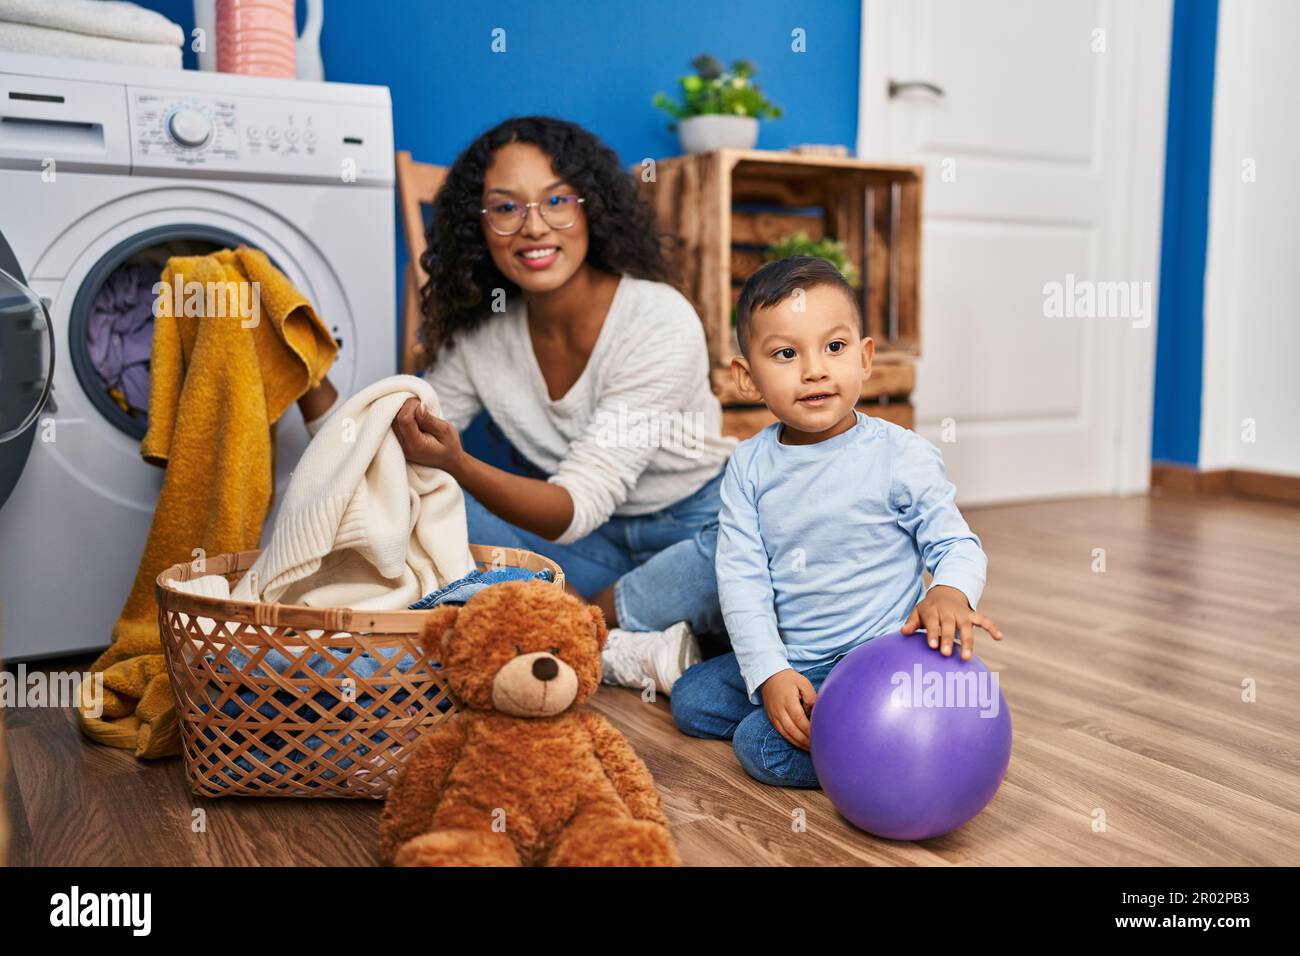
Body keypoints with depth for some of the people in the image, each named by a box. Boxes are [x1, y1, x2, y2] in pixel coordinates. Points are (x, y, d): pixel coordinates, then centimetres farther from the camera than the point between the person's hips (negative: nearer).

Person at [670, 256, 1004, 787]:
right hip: (788, 658, 6)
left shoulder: (902, 457, -14)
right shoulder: (749, 466, -5)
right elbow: (741, 578, -7)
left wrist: (950, 593, -31)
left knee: (763, 745, -20)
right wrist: (770, 672, -18)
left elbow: (956, 543, -7)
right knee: (690, 700, 5)